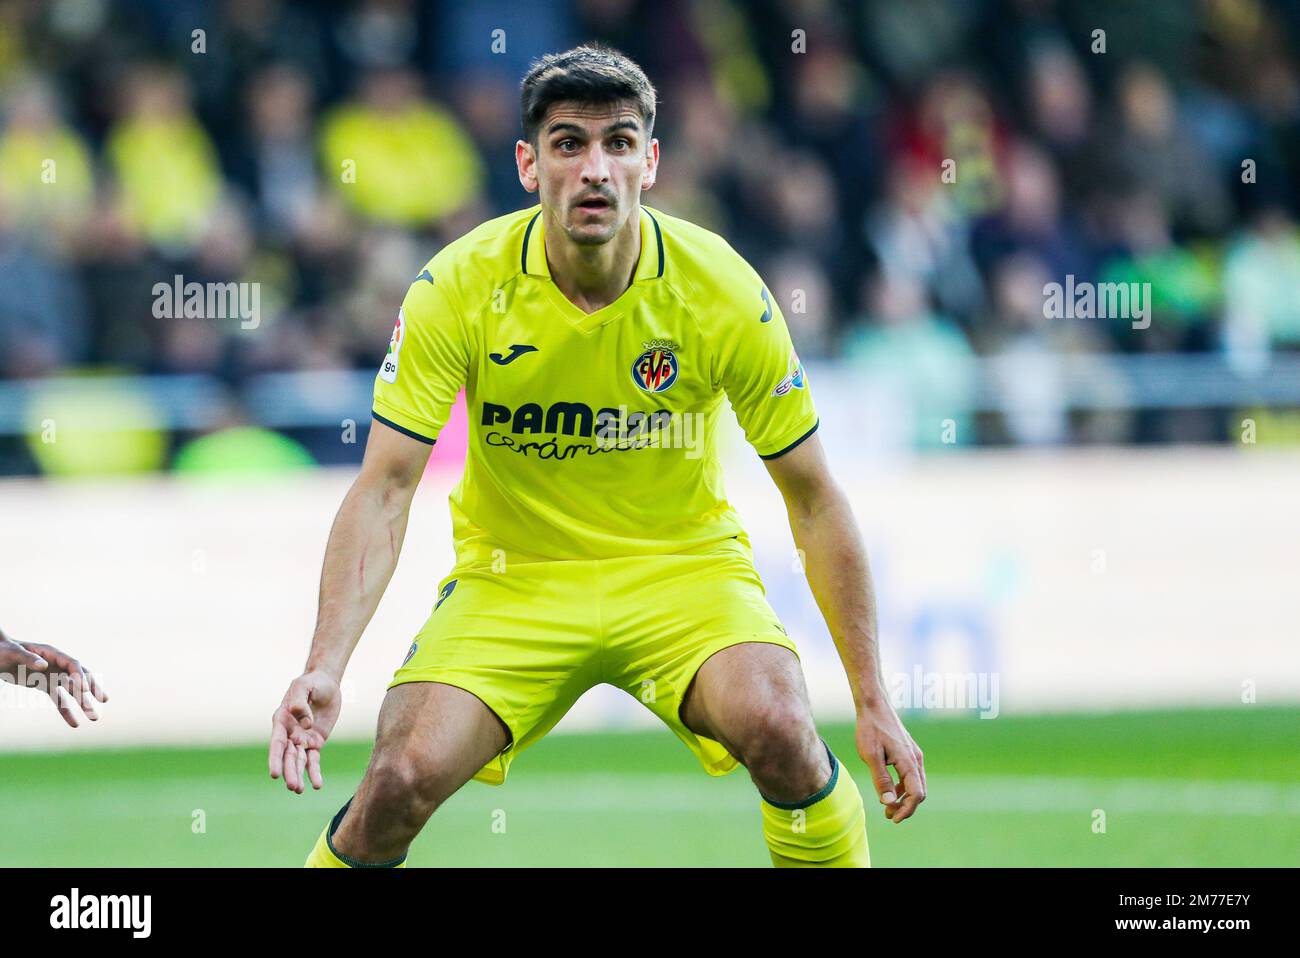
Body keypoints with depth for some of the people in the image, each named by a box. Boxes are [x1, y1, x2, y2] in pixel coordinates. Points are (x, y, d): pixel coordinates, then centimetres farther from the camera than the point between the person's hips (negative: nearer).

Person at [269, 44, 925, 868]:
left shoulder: (723, 291, -14)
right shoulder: (458, 288, -16)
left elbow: (814, 498, -6)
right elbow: (385, 489, -15)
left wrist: (872, 699, -8)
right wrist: (325, 668, -30)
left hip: (684, 567, 0)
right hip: (512, 577, 0)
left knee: (779, 730, -30)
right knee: (402, 781, -22)